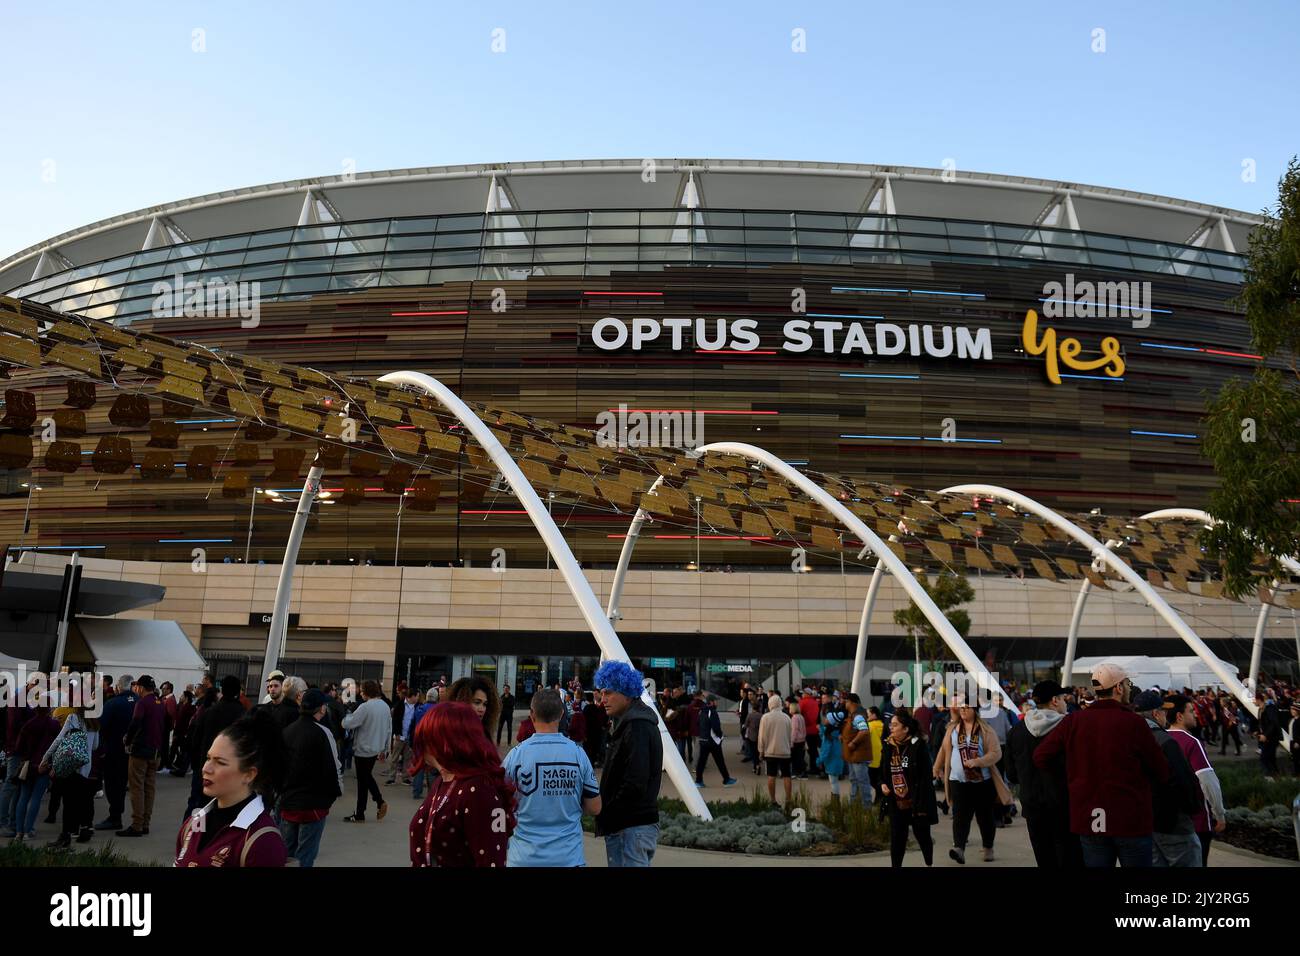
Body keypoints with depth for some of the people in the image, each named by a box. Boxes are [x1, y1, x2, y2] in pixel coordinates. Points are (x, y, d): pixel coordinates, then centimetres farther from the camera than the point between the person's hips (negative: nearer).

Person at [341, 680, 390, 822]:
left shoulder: (365, 707, -21)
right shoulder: (385, 706, 3)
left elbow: (347, 724, -22)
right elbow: (389, 729, 10)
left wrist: (348, 715, 1)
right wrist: (384, 749, 18)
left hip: (363, 749, -7)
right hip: (376, 749, 7)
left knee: (362, 781, 4)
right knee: (367, 776, 23)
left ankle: (359, 815, 15)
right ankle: (380, 802, 13)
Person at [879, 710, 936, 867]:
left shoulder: (918, 745, -15)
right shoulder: (888, 746, 1)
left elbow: (925, 775, -14)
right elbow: (882, 771, 16)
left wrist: (922, 804, -17)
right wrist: (883, 784, -5)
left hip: (916, 801, -4)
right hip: (896, 802, 4)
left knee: (921, 834, 13)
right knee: (896, 837, 5)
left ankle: (929, 863, 39)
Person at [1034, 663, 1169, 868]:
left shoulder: (1073, 721, -3)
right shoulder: (1133, 722, -12)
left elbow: (1040, 757, -2)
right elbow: (1162, 773, -6)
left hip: (1088, 821, 3)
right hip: (1131, 820, -3)